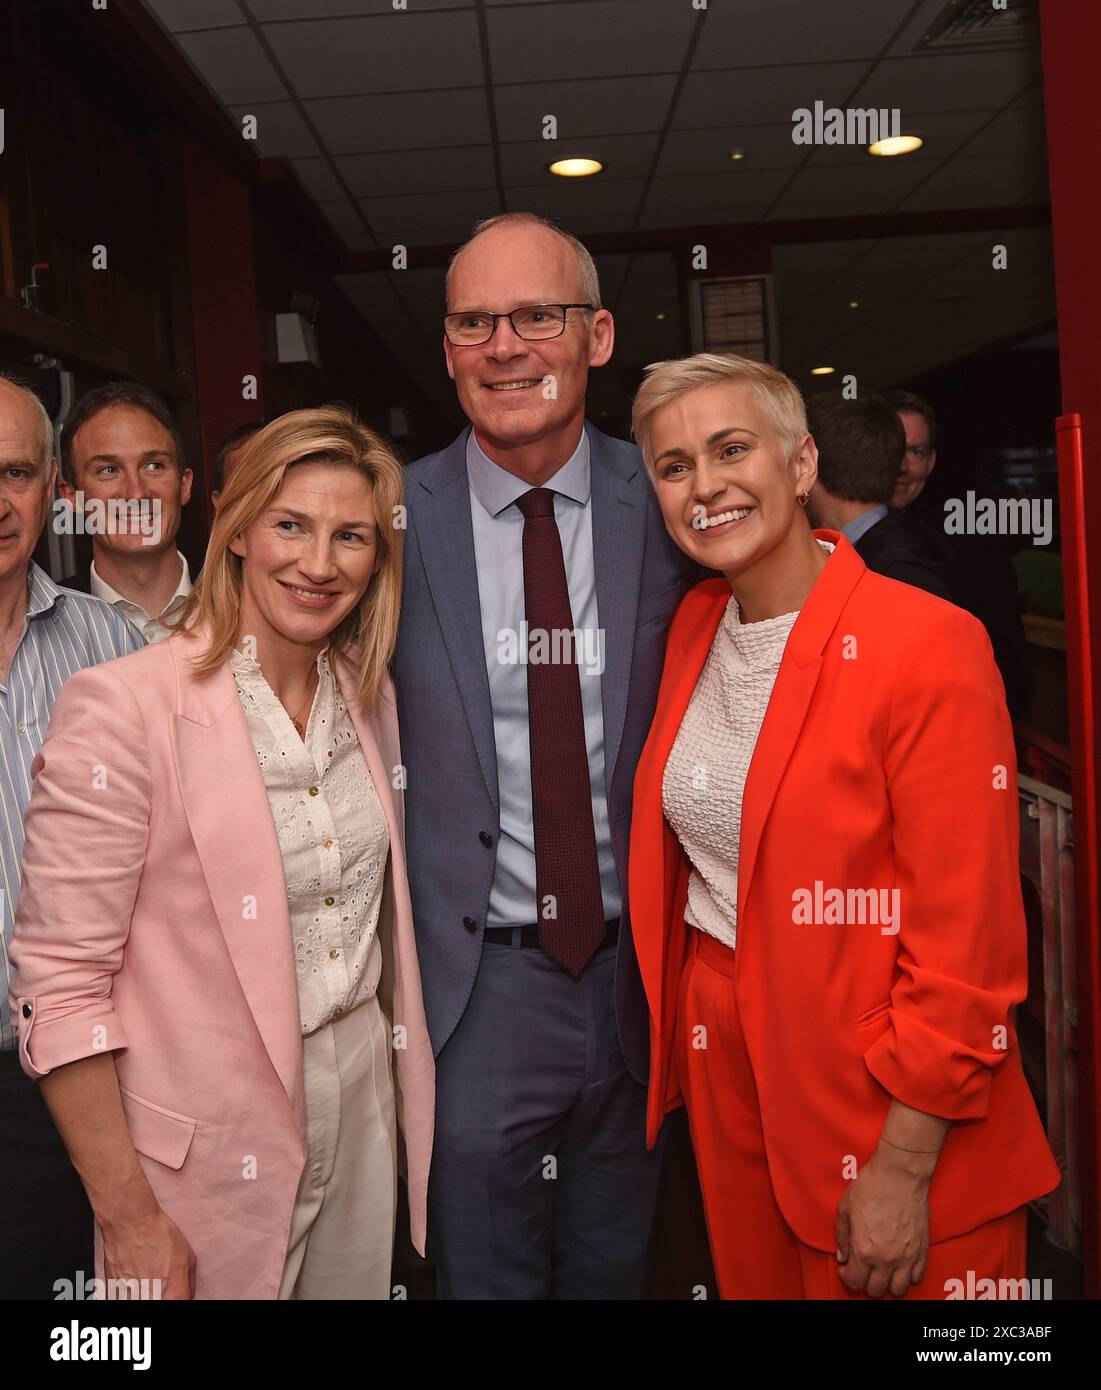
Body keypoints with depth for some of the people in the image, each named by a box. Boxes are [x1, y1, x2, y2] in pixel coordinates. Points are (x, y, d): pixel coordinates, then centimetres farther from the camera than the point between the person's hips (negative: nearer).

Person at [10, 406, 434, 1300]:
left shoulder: (368, 696, 1)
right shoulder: (121, 707, -19)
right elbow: (59, 988, -17)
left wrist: (400, 1071, 10)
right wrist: (128, 1220, -14)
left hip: (363, 1115, 6)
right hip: (211, 1150, -5)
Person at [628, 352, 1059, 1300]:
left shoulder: (930, 644, -21)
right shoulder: (696, 625, 1)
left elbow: (966, 942, -19)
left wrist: (904, 1168, -16)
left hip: (893, 1111, -6)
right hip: (722, 1052, 6)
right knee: (752, 1279, 23)